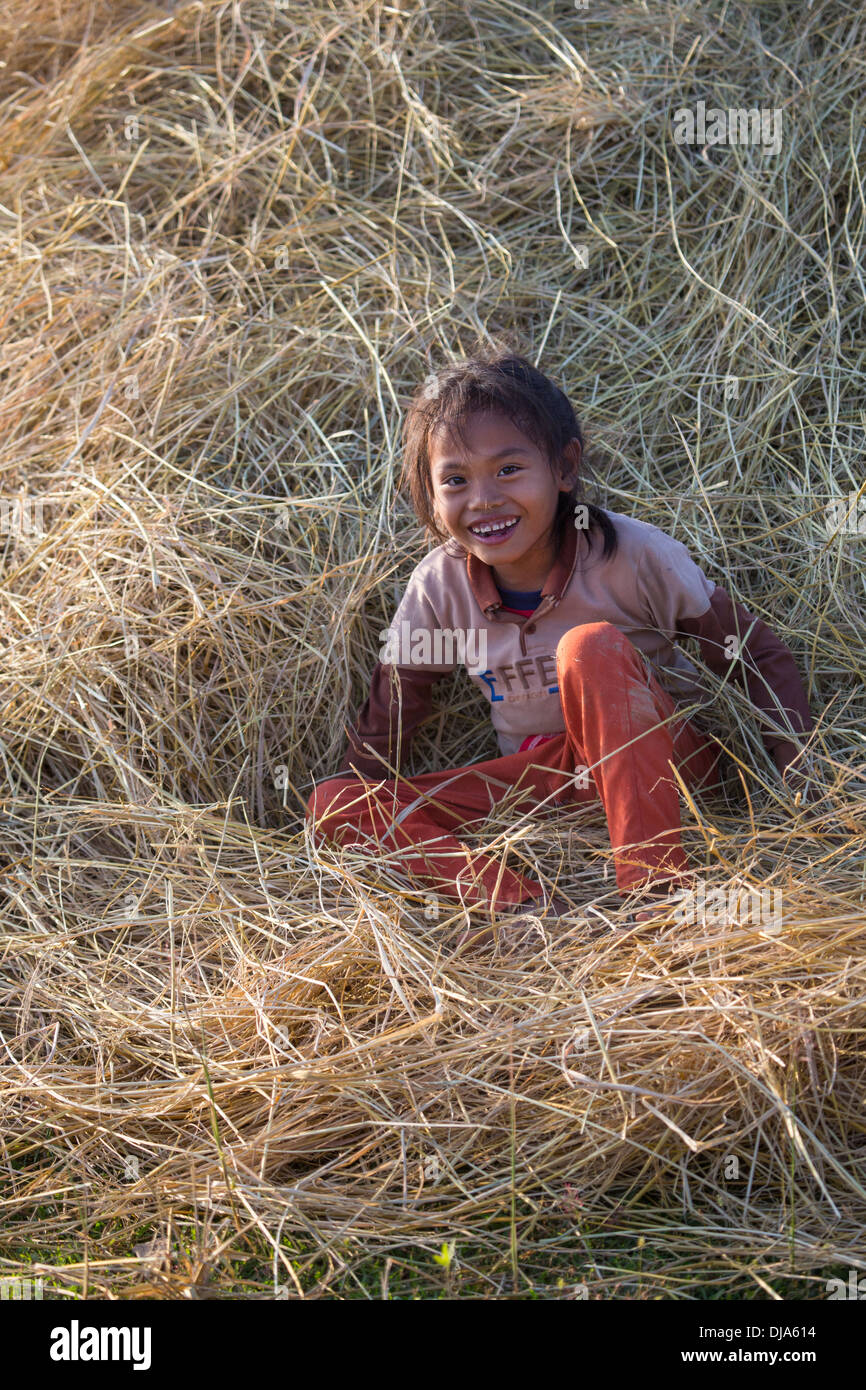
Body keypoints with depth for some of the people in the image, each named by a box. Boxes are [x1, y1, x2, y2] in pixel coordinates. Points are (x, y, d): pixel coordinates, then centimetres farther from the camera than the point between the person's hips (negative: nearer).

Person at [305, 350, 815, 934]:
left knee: (592, 646, -36)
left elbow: (759, 658, -9)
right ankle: (525, 904, -34)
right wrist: (362, 813, -8)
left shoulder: (632, 555, -17)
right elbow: (389, 717, 4)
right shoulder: (440, 586, -8)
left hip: (666, 753, -3)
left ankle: (659, 898, -38)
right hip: (541, 783, 4)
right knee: (332, 802, -15)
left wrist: (802, 776, -21)